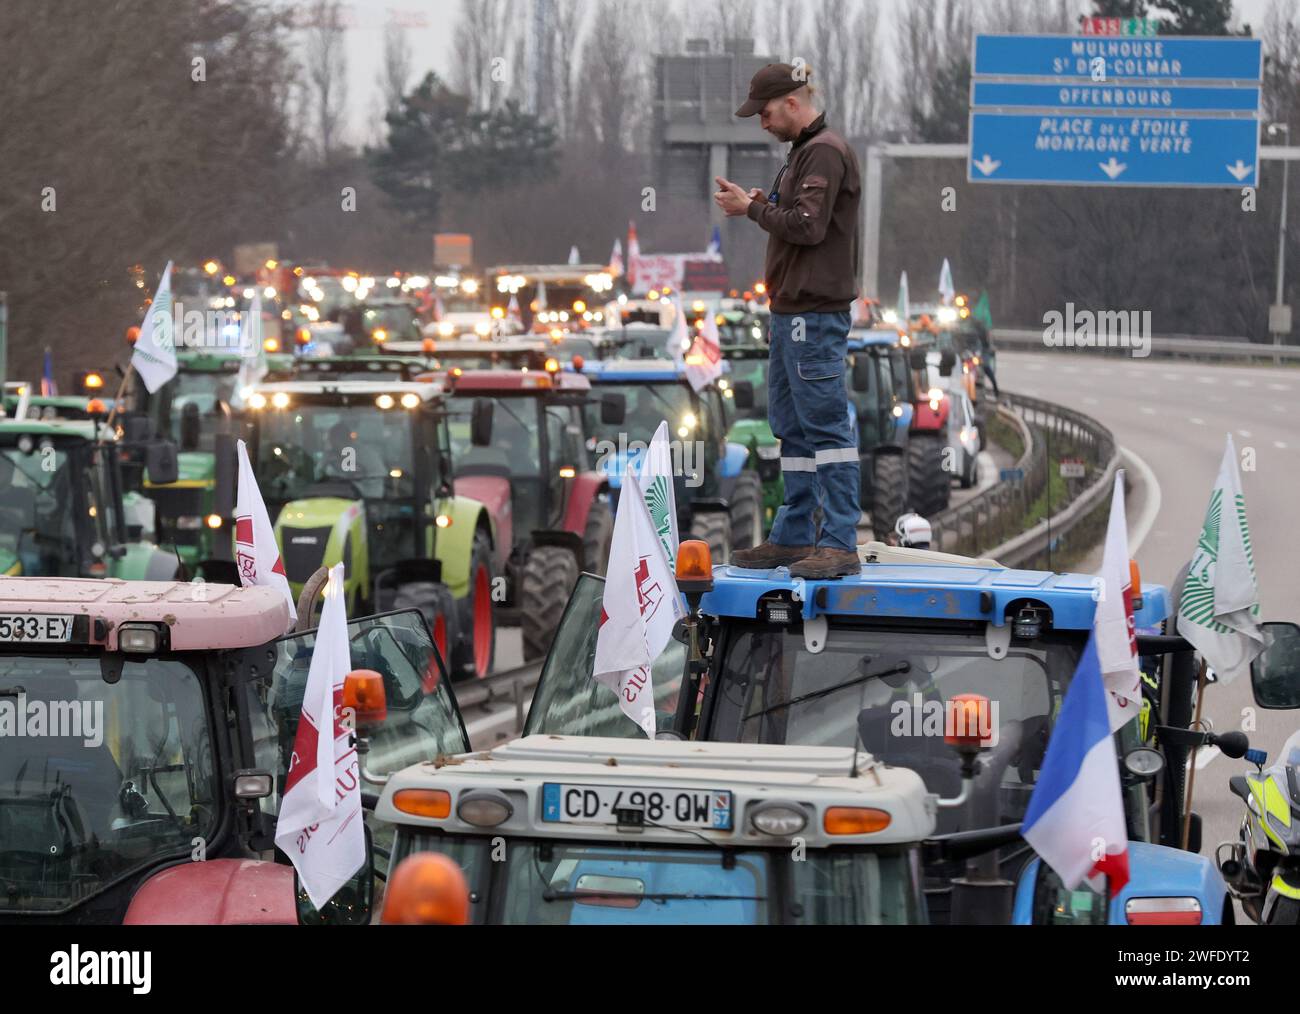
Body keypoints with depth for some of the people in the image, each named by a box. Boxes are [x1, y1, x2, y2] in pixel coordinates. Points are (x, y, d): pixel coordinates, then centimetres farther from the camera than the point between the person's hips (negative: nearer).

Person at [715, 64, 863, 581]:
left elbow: (807, 226, -20)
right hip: (792, 310, 11)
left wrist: (751, 208, -9)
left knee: (825, 423, -11)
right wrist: (764, 205, 7)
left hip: (816, 313, -11)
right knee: (792, 427, 14)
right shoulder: (804, 151, 20)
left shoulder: (826, 152, -12)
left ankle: (840, 544, -13)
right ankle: (793, 537, 20)